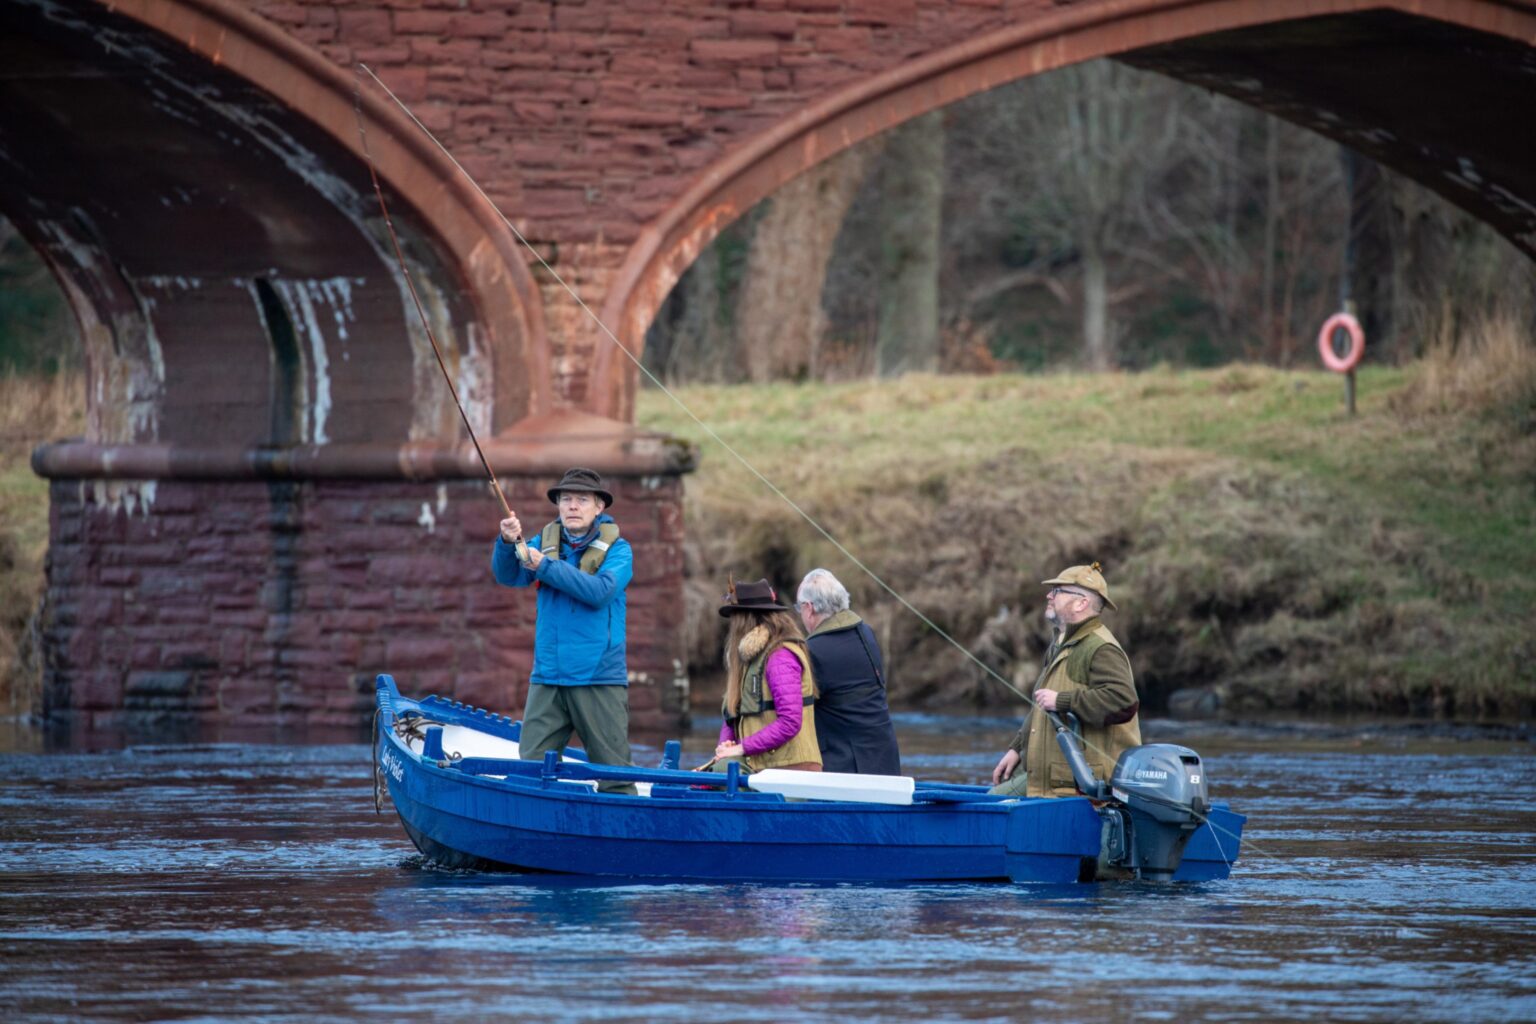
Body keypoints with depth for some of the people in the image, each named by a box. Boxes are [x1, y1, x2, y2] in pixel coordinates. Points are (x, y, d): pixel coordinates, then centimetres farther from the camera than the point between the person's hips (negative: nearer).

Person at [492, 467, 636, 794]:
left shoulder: (617, 549, 0)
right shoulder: (546, 540, 11)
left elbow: (601, 591, -17)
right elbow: (508, 576, -1)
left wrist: (546, 566, -21)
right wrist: (507, 543, -22)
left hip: (599, 679, -4)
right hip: (547, 678, 4)